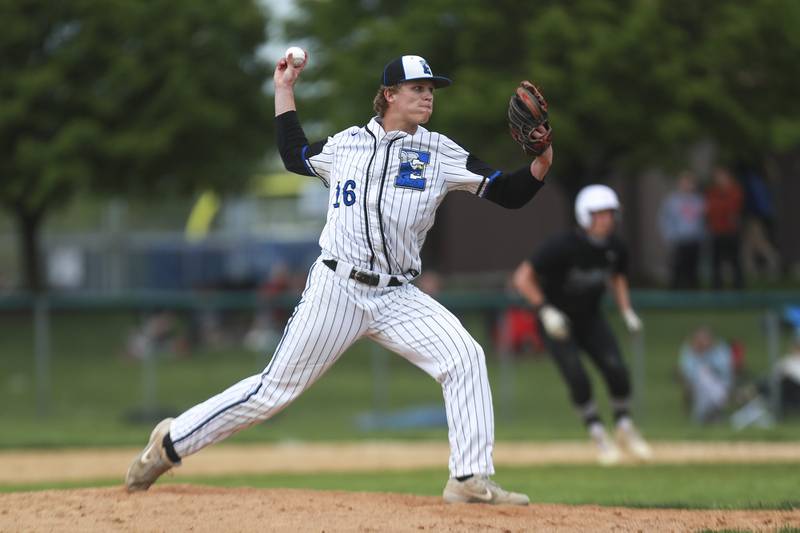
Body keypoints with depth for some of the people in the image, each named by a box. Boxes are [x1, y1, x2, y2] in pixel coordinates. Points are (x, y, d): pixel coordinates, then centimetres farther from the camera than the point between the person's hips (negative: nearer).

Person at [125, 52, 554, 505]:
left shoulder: (442, 153, 4)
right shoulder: (347, 144, 8)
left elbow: (507, 193, -2)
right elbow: (296, 156, 28)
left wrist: (541, 162, -20)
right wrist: (285, 91, 27)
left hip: (397, 298, 1)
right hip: (337, 289, -1)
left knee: (464, 357, -20)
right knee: (275, 389, 0)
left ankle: (471, 481, -16)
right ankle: (172, 442, 14)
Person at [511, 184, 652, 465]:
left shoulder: (615, 248, -8)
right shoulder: (562, 247, -27)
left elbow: (618, 276, 15)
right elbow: (522, 278, -25)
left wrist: (626, 310, 3)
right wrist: (545, 310, -31)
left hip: (590, 317, 5)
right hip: (558, 320, -5)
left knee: (616, 368, -13)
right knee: (577, 377, -19)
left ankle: (625, 429, 5)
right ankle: (597, 434, -3)